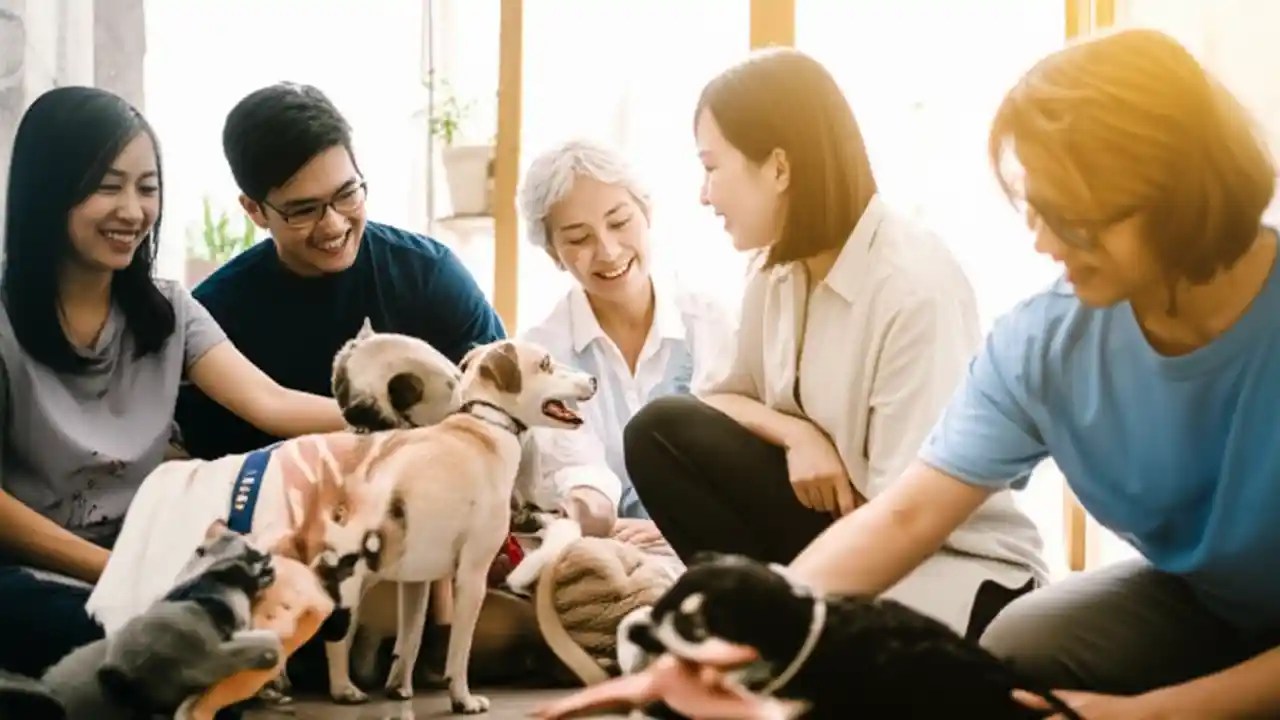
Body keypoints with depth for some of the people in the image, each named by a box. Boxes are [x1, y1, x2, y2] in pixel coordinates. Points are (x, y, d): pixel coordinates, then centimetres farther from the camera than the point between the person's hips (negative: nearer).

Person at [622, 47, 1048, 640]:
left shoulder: (914, 286, -23)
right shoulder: (776, 274, -2)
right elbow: (726, 400, 12)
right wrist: (795, 434, -10)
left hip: (953, 570, -7)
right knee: (660, 432, -8)